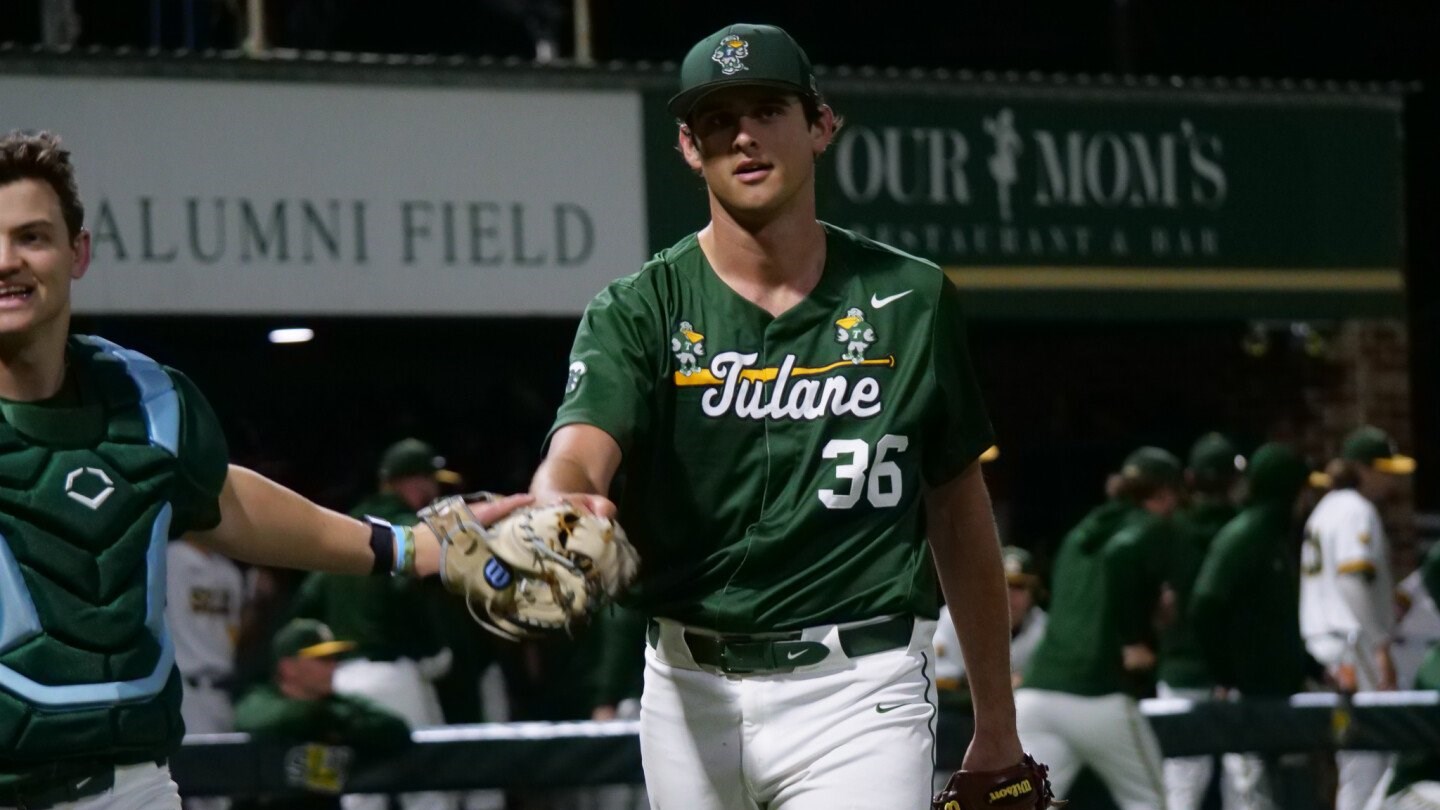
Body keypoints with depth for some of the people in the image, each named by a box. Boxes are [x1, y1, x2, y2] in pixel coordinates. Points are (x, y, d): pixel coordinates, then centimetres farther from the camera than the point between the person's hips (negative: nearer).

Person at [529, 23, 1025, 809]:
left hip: (859, 692, -1)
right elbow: (576, 456, -19)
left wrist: (996, 724, 12)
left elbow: (959, 509, 11)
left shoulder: (909, 300, 4)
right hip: (691, 691, 2)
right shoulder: (637, 312, 0)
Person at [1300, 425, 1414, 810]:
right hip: (1355, 648, -10)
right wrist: (1380, 648, -20)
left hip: (1322, 645, 10)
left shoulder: (1326, 509, 21)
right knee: (1367, 761, -10)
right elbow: (1355, 581, -19)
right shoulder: (1357, 511, -9)